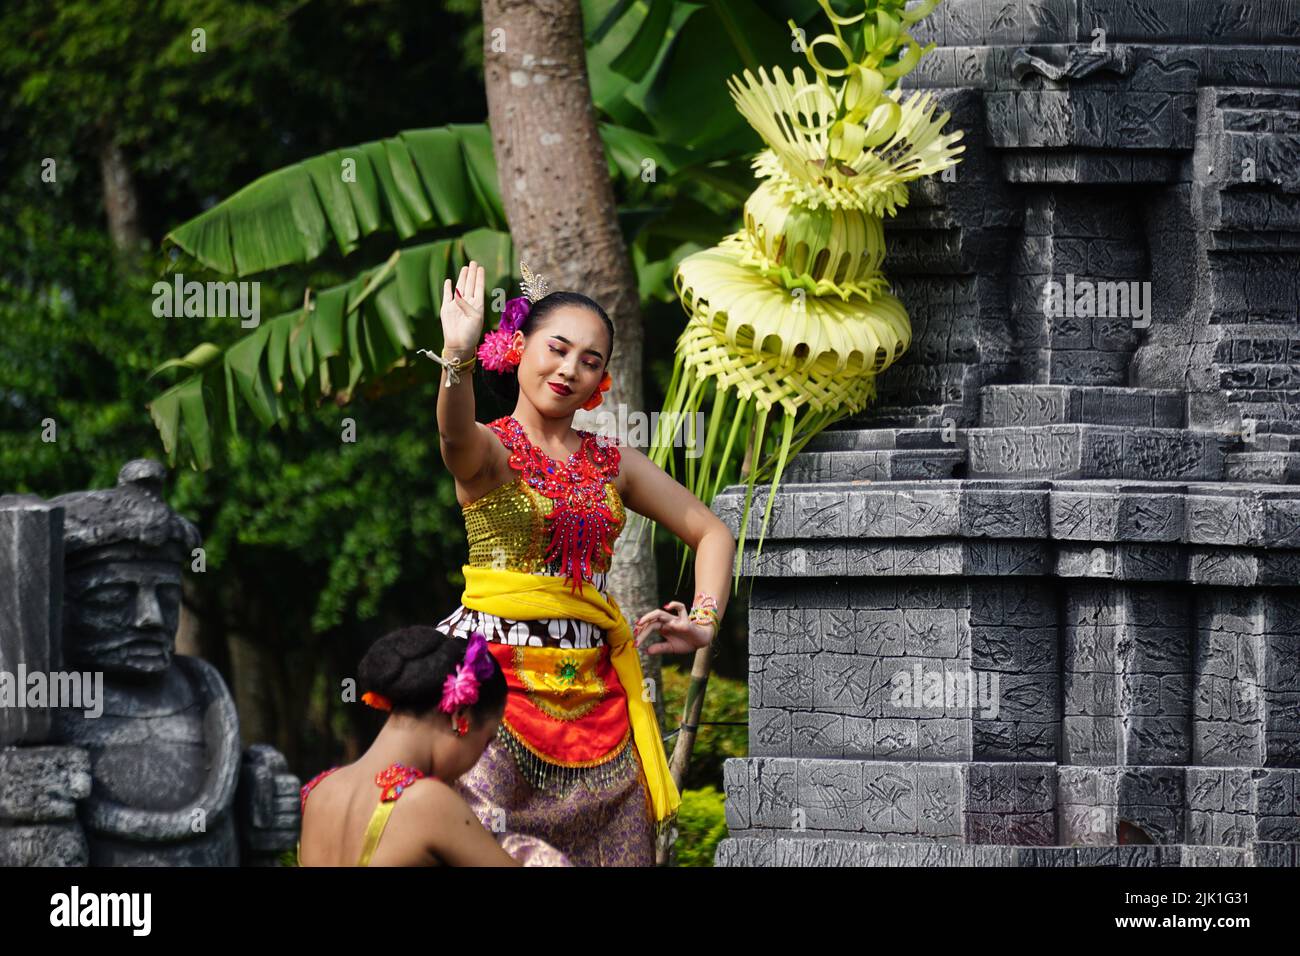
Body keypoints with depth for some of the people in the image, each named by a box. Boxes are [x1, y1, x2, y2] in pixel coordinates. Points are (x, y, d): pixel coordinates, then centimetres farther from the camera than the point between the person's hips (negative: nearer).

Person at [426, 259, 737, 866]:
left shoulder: (613, 464, 14)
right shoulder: (491, 449, -1)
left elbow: (711, 532, 20)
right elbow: (456, 436, -26)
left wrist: (703, 622, 4)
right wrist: (457, 357, -47)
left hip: (590, 688, 5)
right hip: (500, 673, -5)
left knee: (608, 847, 0)